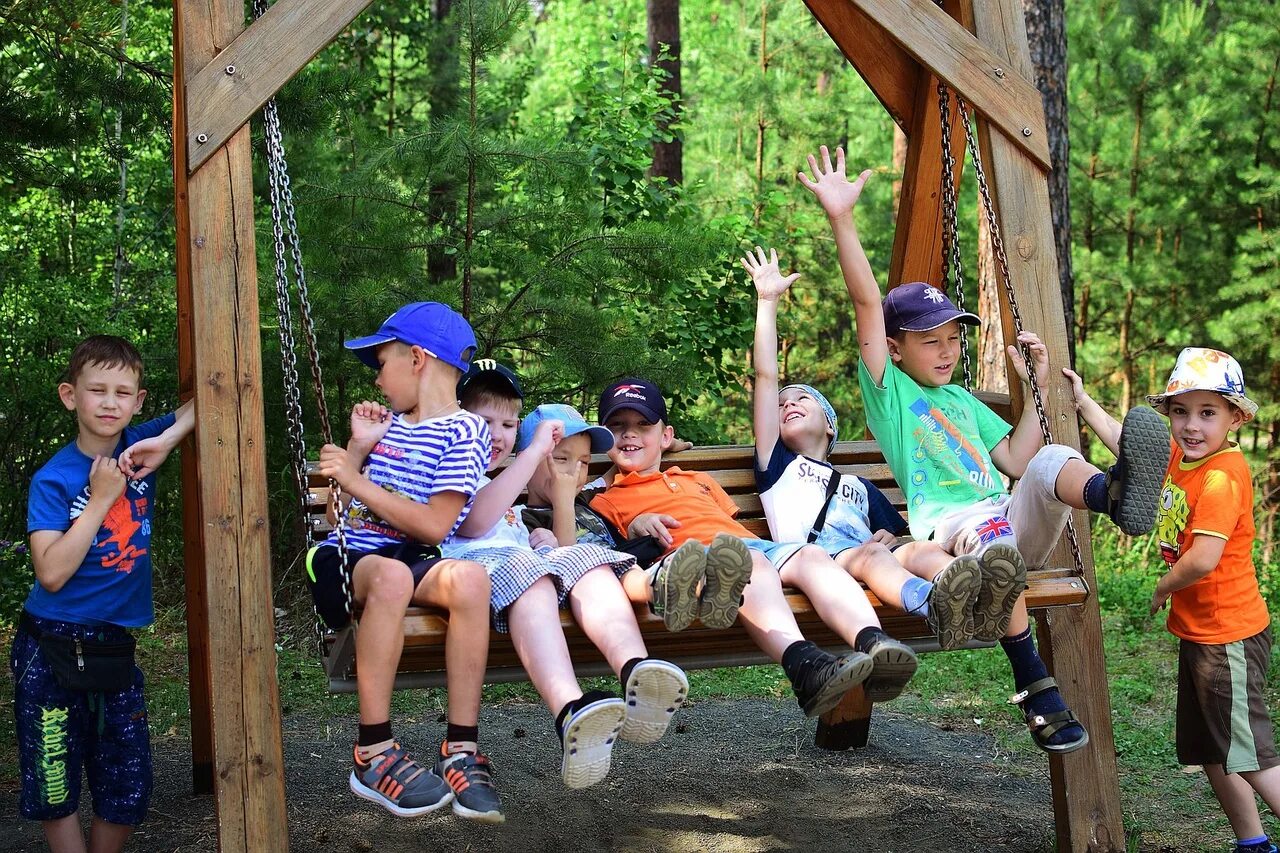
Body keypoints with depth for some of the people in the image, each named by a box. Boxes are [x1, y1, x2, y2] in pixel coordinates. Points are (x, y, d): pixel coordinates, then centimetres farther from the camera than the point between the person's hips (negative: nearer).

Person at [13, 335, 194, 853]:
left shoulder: (139, 447, 0)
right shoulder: (53, 480, -10)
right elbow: (52, 574, -19)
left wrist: (166, 441, -18)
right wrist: (101, 499, -19)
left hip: (114, 649, 4)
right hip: (52, 651, -3)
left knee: (126, 790, 7)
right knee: (55, 788, 5)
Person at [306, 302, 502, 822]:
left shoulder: (464, 431, 2)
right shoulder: (387, 423, 20)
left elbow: (434, 527, -10)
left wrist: (356, 480, -10)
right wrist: (358, 448, 8)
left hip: (410, 560, -2)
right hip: (344, 557, 2)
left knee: (469, 577, -36)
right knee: (391, 573, -36)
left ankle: (461, 749, -29)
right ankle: (373, 753, -33)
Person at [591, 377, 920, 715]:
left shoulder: (697, 480, 41)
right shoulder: (606, 502, 24)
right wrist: (634, 528, -7)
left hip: (756, 544, 6)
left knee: (812, 554, -25)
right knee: (752, 561, -39)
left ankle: (873, 641, -50)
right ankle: (802, 663, -66)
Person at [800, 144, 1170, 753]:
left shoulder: (962, 400, 32)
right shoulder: (886, 388, 14)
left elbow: (1016, 461, 23)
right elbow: (867, 303, 0)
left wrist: (1036, 386, 18)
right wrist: (841, 221, -12)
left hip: (1014, 521, 5)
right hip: (948, 523, -5)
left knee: (1051, 463, -27)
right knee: (992, 538, -41)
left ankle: (1116, 495, -63)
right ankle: (1035, 687, -47)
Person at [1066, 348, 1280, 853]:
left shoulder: (1222, 476, -23)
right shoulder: (1180, 456, 5)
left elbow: (1202, 559, -31)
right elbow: (1126, 443, 25)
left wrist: (1163, 588, -12)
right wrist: (1082, 401, 25)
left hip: (1228, 636, -10)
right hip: (1199, 633, 10)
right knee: (1210, 753, 19)